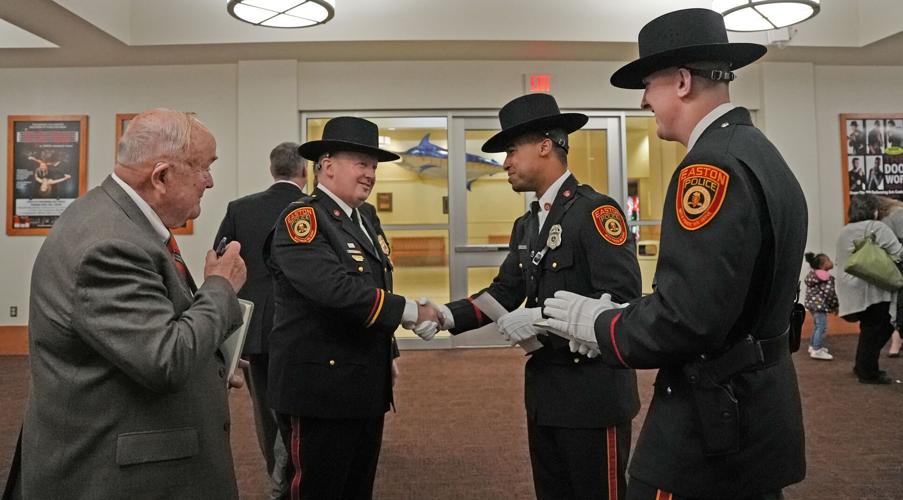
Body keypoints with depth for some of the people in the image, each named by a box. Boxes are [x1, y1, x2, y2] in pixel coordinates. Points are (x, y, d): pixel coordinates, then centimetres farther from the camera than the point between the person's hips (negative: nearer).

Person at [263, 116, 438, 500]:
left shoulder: (366, 218, 12)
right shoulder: (302, 219, -15)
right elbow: (337, 289, -29)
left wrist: (388, 353, 13)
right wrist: (411, 311, -23)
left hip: (367, 388, 9)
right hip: (320, 390, -8)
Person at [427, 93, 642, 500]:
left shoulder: (596, 211, -15)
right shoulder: (527, 225, 12)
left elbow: (622, 298, -23)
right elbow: (503, 293, 9)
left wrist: (541, 318, -26)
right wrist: (447, 315, -6)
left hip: (593, 393, -8)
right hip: (544, 391, 8)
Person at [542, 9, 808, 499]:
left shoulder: (713, 164, -21)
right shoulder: (762, 154, 10)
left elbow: (687, 317, -29)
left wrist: (599, 326, -11)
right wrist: (623, 315, 6)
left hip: (713, 415, -9)